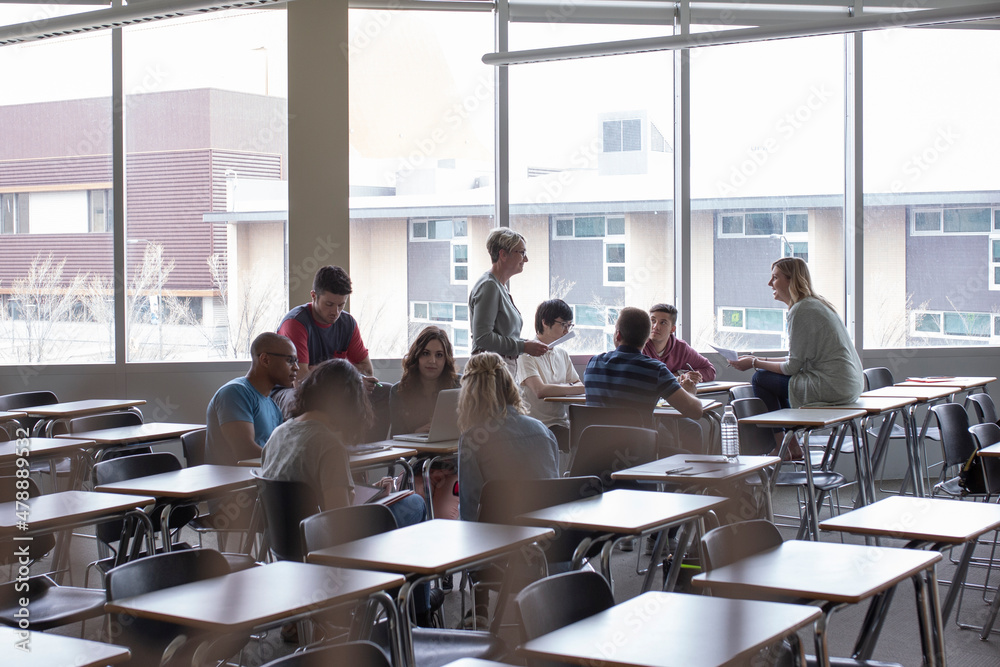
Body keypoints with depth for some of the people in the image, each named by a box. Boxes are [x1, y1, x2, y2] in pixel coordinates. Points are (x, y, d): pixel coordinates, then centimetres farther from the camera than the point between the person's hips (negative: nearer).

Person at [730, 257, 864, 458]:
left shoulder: (800, 311, -14)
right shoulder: (817, 304, 16)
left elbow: (793, 366, -13)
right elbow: (800, 359, 18)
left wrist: (755, 363, -1)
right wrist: (760, 360, 17)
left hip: (831, 388, -10)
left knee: (761, 379, -2)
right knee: (772, 376, 21)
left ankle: (785, 449, 7)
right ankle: (792, 445, 21)